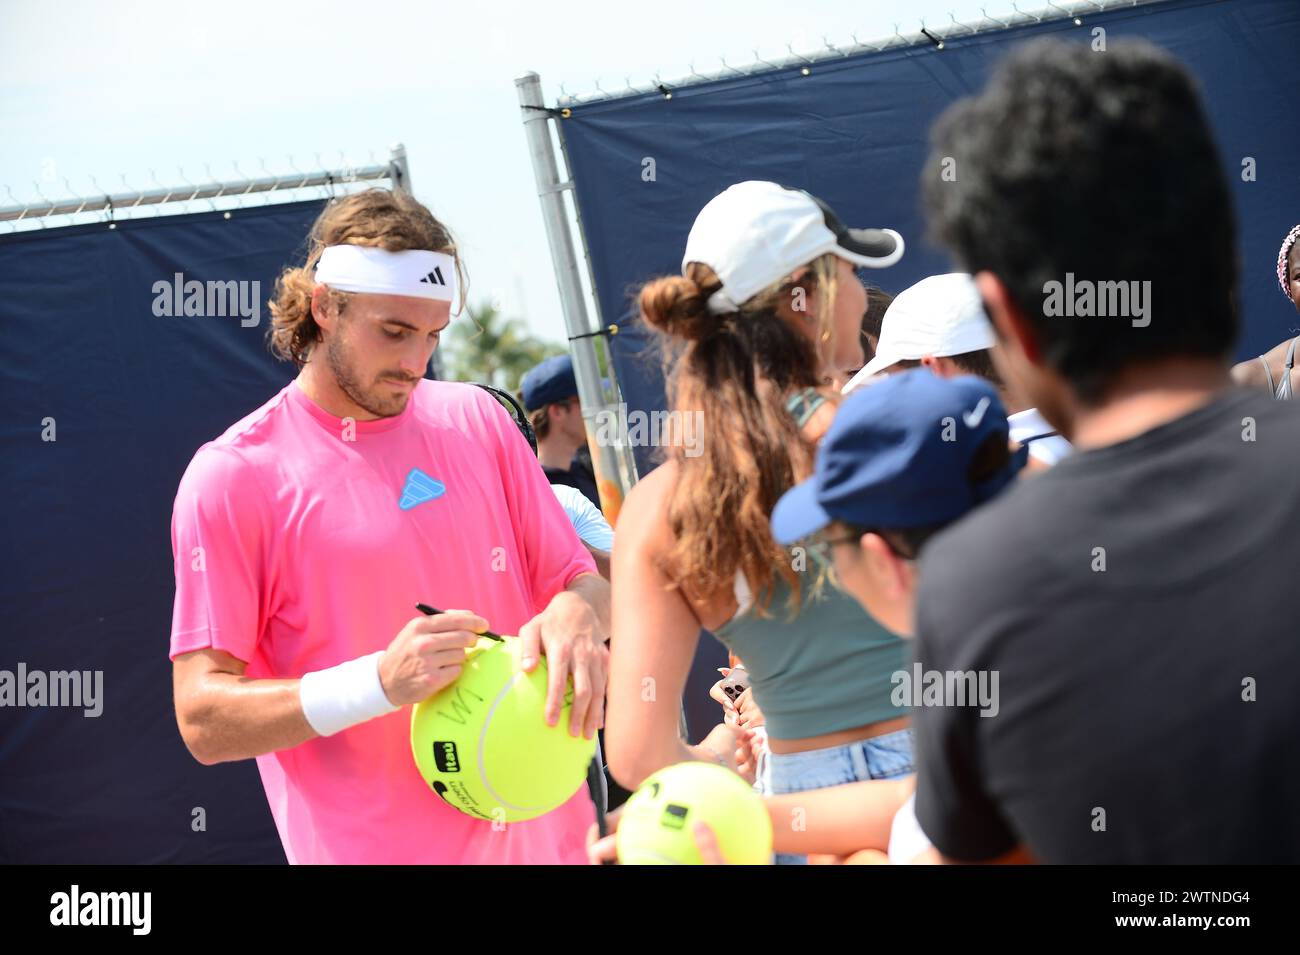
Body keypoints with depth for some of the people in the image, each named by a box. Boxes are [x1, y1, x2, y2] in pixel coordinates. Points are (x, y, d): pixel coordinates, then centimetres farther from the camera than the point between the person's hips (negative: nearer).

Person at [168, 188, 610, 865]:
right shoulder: (233, 475, -9)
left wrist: (577, 615, -14)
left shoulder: (476, 419, 6)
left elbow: (582, 581, 10)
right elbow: (203, 719, -12)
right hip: (370, 846, -4)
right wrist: (380, 683, -26)